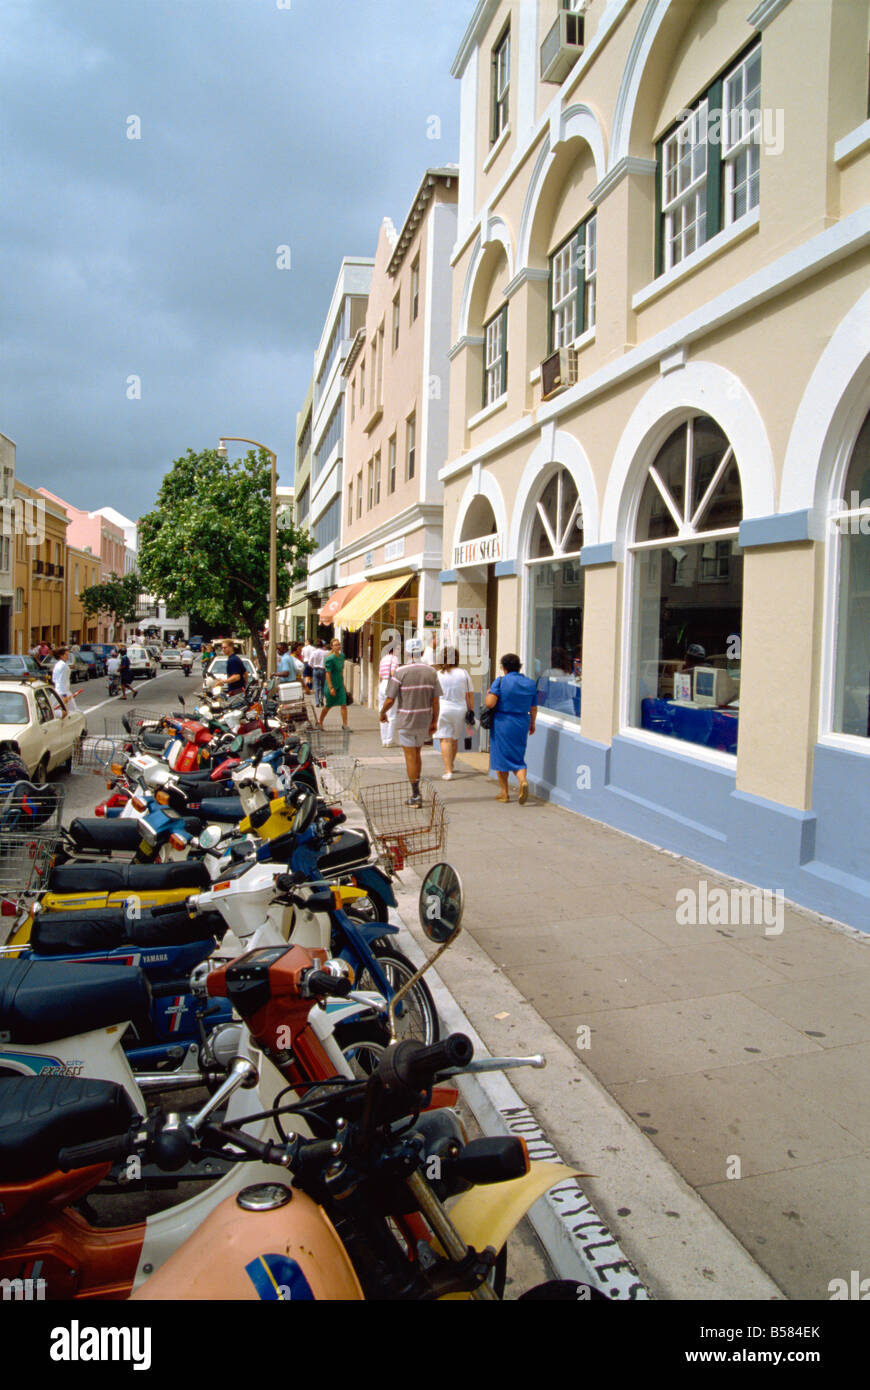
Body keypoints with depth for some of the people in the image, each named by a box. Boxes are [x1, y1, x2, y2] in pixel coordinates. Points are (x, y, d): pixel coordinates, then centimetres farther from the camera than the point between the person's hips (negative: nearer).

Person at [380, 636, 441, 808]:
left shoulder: (401, 672, -13)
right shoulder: (431, 672, -2)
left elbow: (390, 699, -12)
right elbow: (436, 700, -1)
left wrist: (382, 713, 7)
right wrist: (434, 722, 8)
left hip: (406, 722, -4)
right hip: (424, 721, 4)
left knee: (410, 757, 2)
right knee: (417, 754, 19)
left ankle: (416, 796, 5)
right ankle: (416, 792, 24)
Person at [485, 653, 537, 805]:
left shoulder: (500, 682, -10)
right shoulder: (530, 684, 4)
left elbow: (490, 703, -18)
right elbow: (533, 709, 10)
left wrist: (489, 693, 2)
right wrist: (532, 724, 26)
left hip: (502, 724, -4)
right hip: (522, 724, 4)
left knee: (501, 757, 9)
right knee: (517, 758, 13)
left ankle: (504, 793, 14)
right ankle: (523, 780, -17)